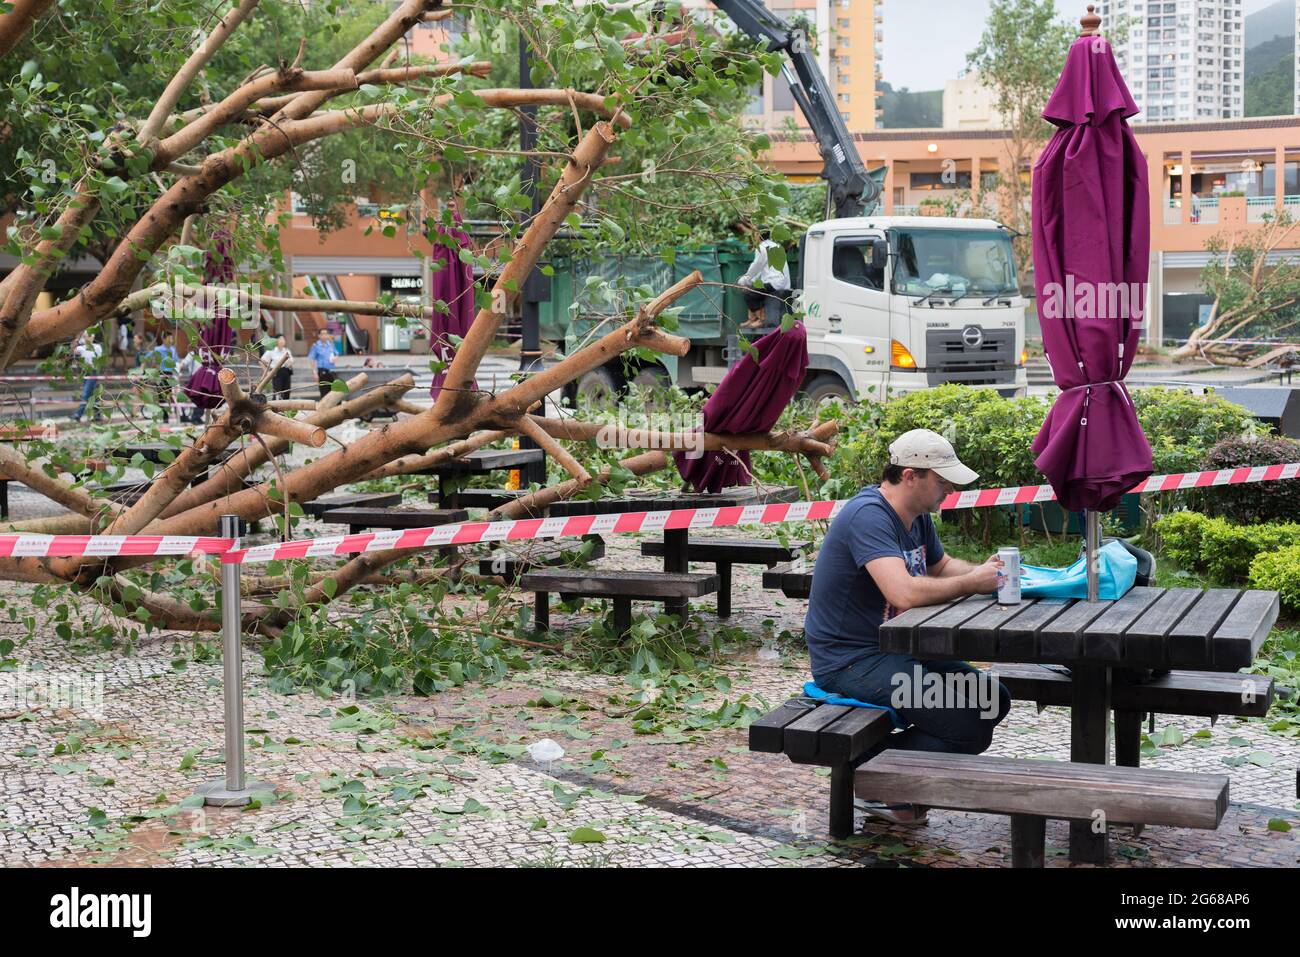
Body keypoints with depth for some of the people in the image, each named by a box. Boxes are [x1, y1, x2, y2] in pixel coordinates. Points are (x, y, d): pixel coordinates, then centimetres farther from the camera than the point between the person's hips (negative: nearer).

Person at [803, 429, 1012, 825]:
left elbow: (942, 566, 25)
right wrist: (972, 583, -21)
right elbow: (905, 592, -35)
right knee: (969, 728, -19)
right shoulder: (868, 516, -23)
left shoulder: (917, 516, 8)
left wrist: (983, 572, 3)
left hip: (895, 649, 10)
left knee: (993, 700, 8)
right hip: (850, 659, -10)